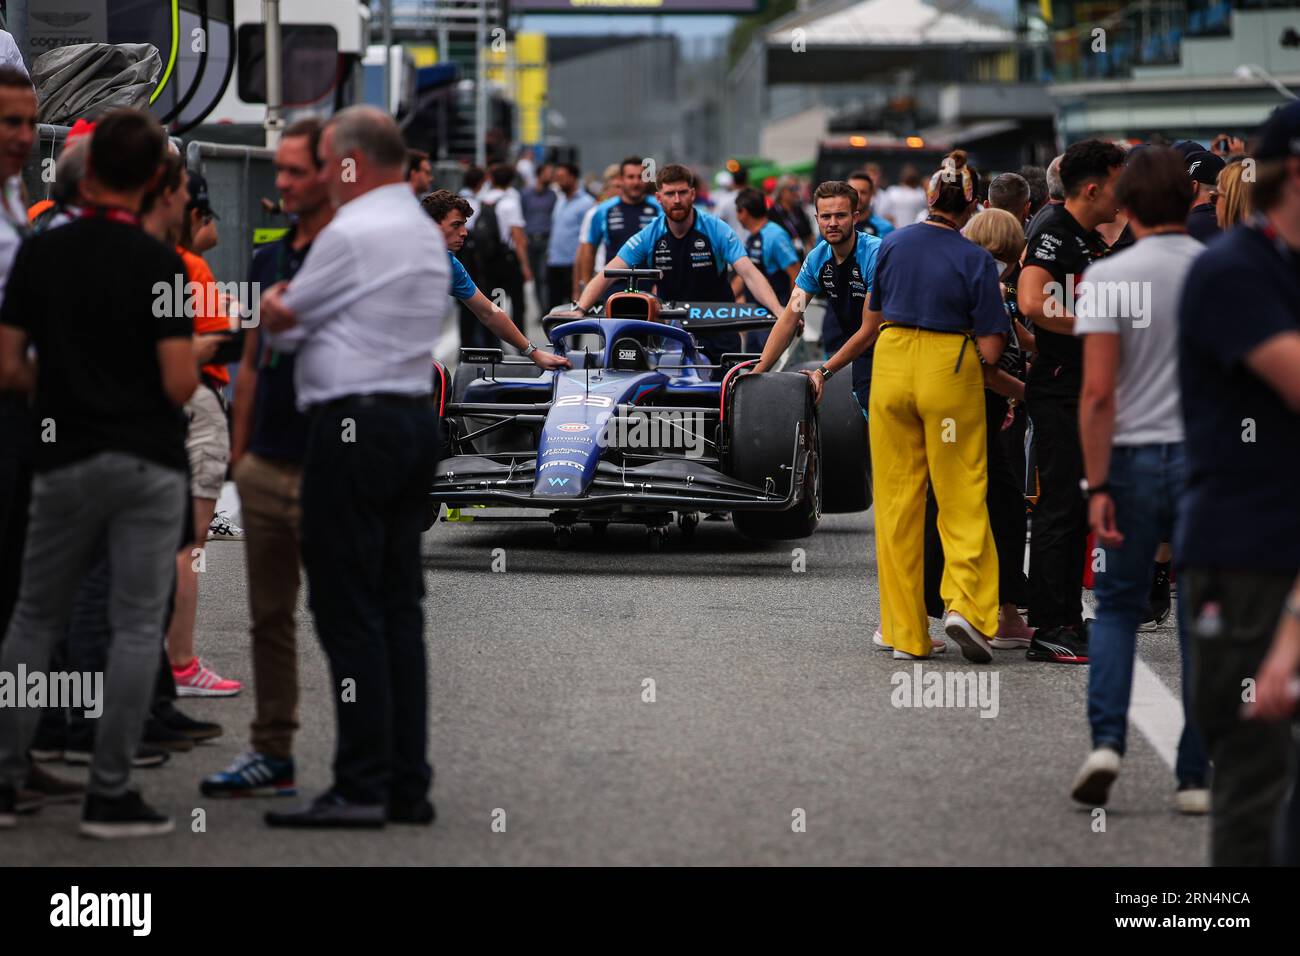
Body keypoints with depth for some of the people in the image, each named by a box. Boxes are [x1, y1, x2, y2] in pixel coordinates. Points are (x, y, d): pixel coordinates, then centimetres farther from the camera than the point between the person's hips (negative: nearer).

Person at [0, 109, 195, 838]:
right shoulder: (158, 261, -10)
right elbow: (179, 383, -13)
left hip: (65, 462, 3)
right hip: (149, 463, -3)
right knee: (137, 628, 0)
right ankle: (111, 796, -2)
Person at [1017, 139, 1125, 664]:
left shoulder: (1091, 240, 16)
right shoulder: (1053, 232, -13)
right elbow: (1032, 302, -28)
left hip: (1087, 389, 10)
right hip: (1058, 389, -10)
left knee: (1079, 507, 12)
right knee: (1059, 507, -8)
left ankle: (1068, 620, 18)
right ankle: (1047, 629, -6)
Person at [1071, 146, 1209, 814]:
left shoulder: (1109, 276, -6)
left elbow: (1098, 393, -12)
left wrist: (1097, 487, -10)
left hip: (1134, 458, -1)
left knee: (1116, 606, 15)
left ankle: (1106, 740, -3)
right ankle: (1196, 776, 8)